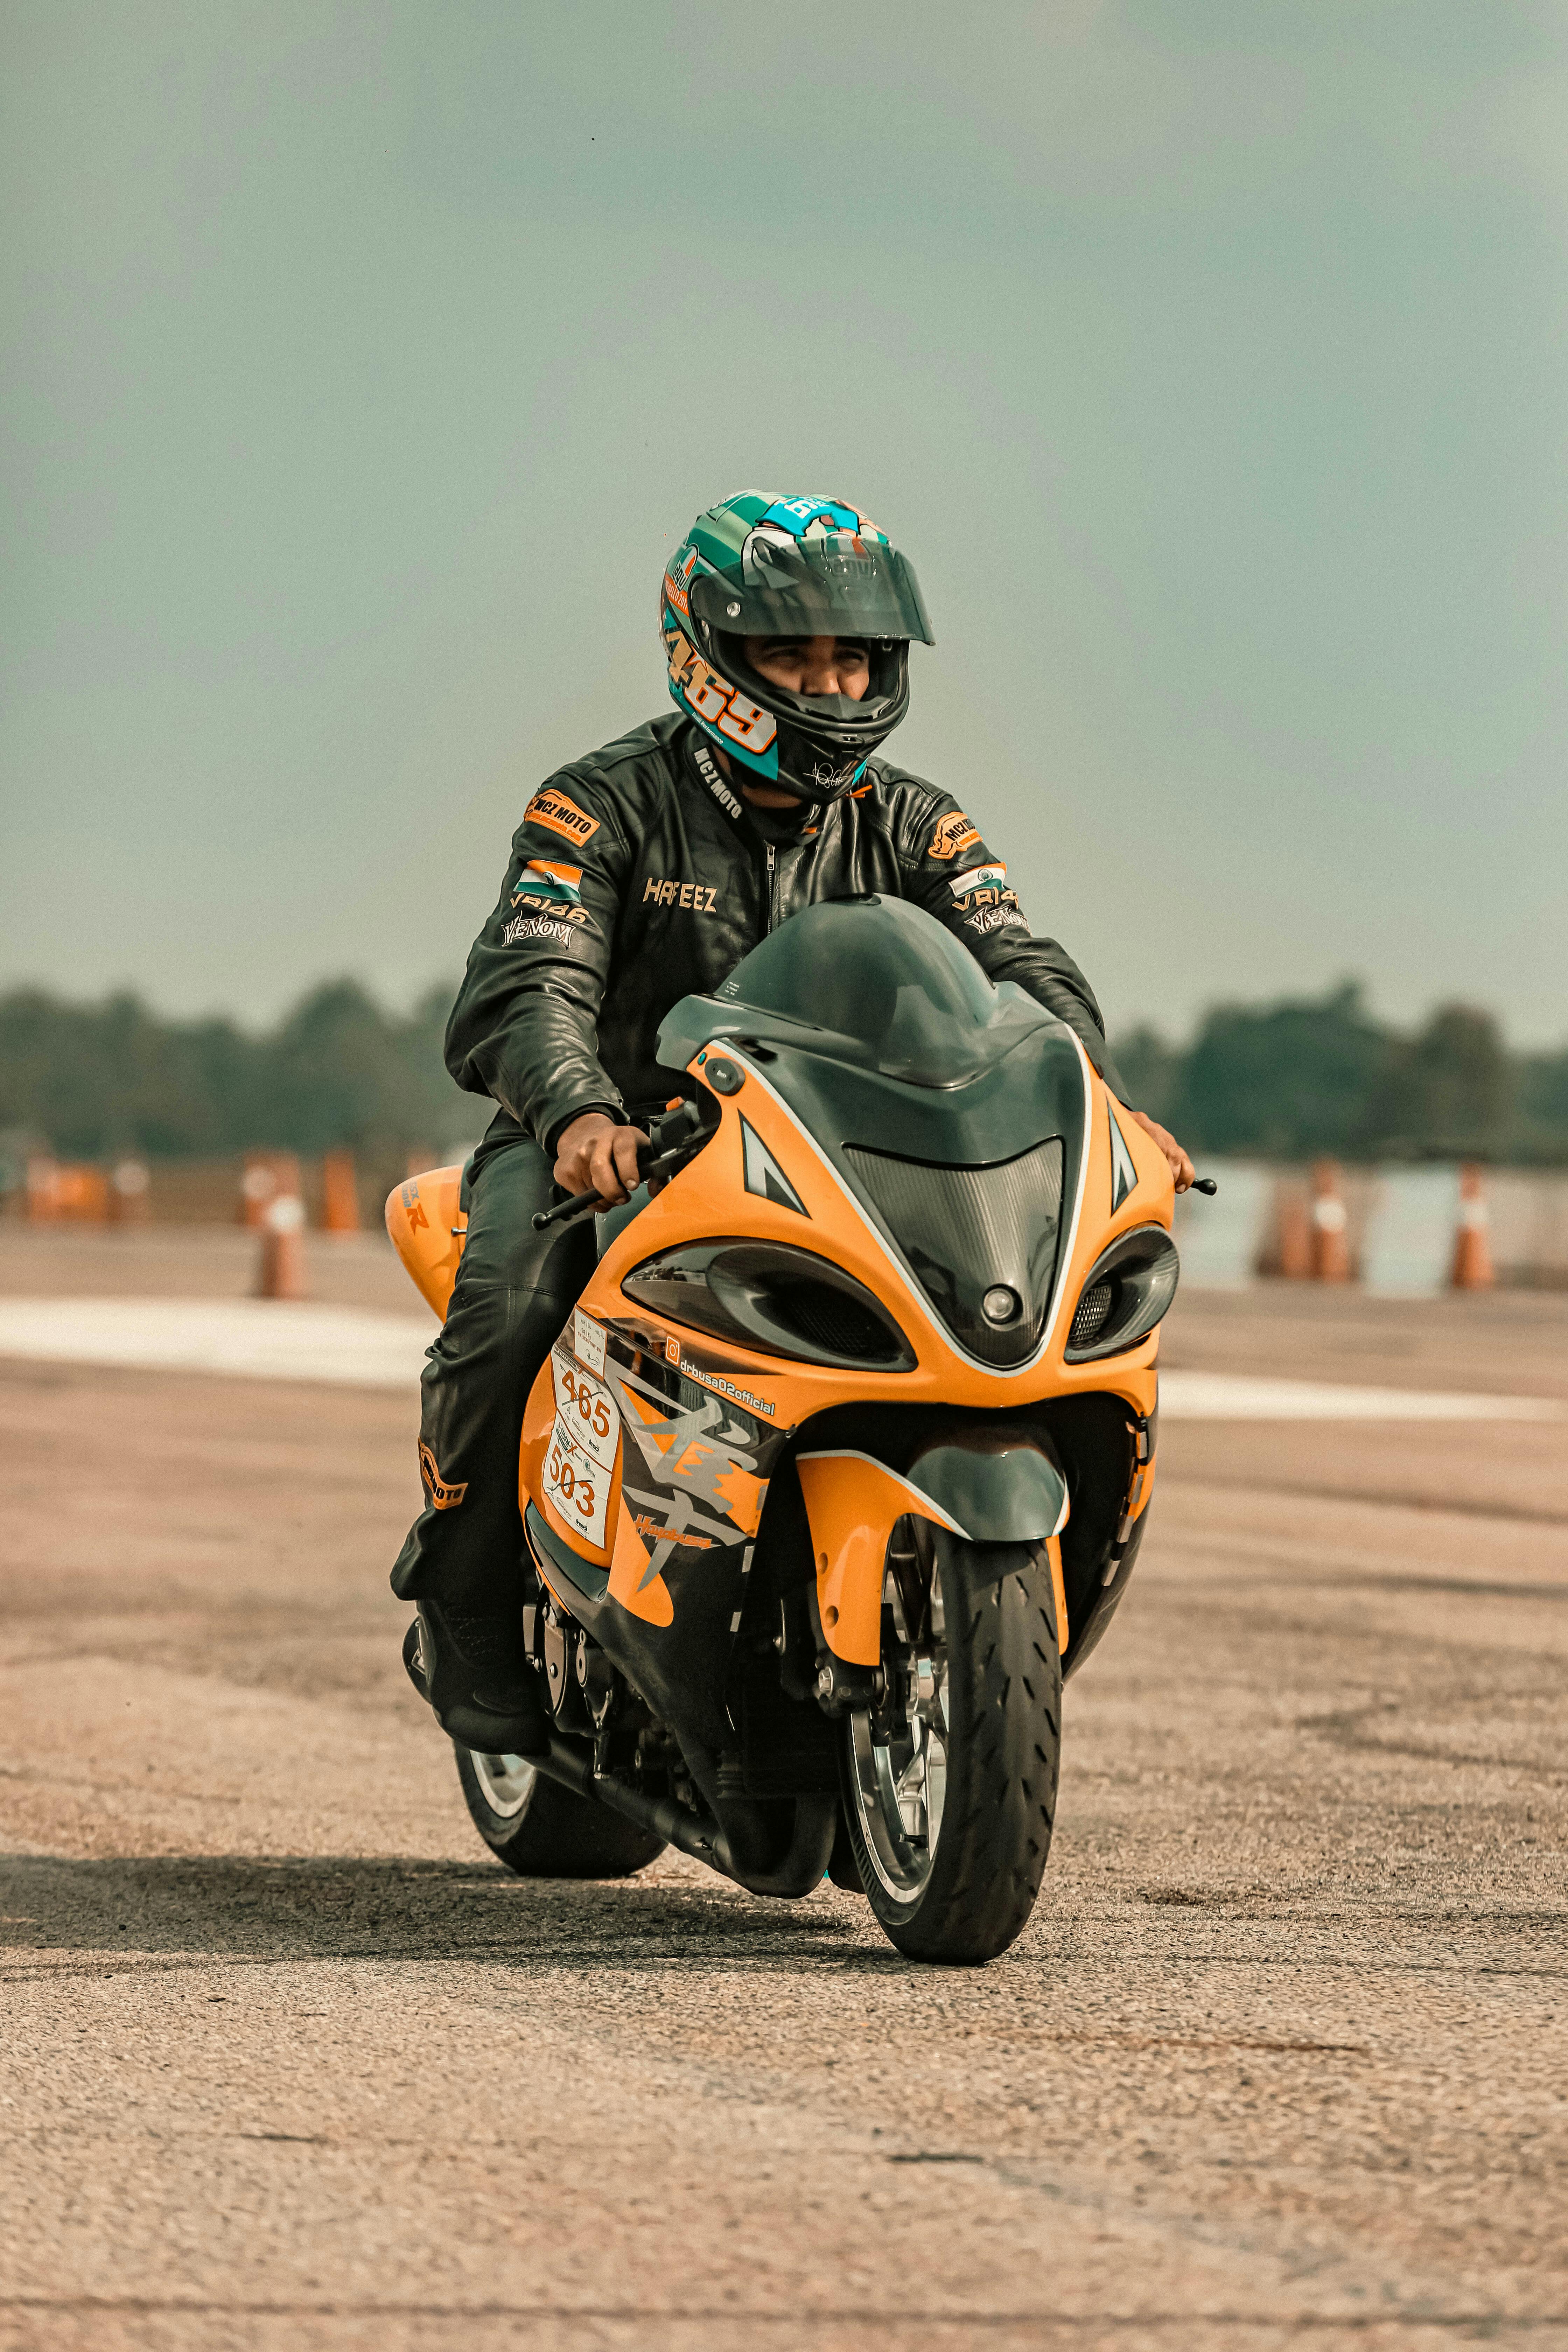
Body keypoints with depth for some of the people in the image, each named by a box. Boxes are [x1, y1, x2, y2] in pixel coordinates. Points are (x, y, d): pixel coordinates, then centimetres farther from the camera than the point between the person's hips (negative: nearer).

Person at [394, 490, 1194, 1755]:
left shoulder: (909, 828, 4)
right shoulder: (609, 806, -9)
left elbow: (1017, 966, -10)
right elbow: (525, 988, -22)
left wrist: (1096, 1096, -33)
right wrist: (579, 1113, -46)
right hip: (604, 1153, -3)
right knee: (509, 1312, -34)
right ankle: (464, 1604, -10)